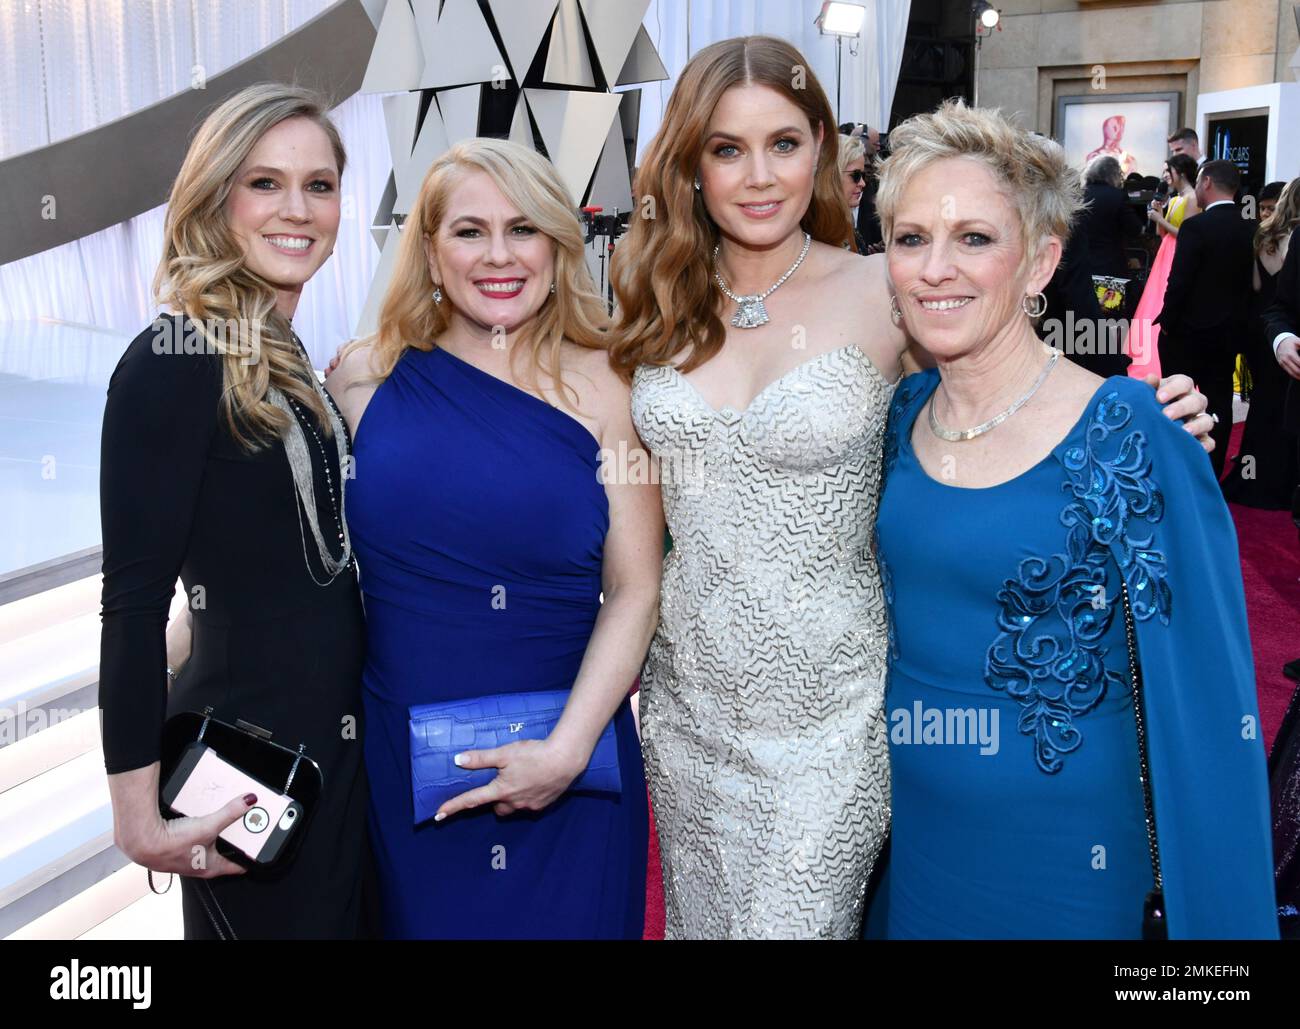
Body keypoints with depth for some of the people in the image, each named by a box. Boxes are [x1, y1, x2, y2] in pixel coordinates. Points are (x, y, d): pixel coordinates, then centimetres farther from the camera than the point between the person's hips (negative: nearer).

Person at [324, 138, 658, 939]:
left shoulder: (602, 387, -5)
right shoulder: (367, 379, 0)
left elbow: (635, 588, -6)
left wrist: (568, 749, -13)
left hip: (570, 768, -1)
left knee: (569, 919, 12)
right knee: (421, 919, 15)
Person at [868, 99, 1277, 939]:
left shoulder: (1130, 434, -19)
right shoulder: (906, 411, -3)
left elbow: (1204, 690, -15)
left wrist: (1219, 915, -12)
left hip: (1056, 847, -4)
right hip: (905, 828, 5)